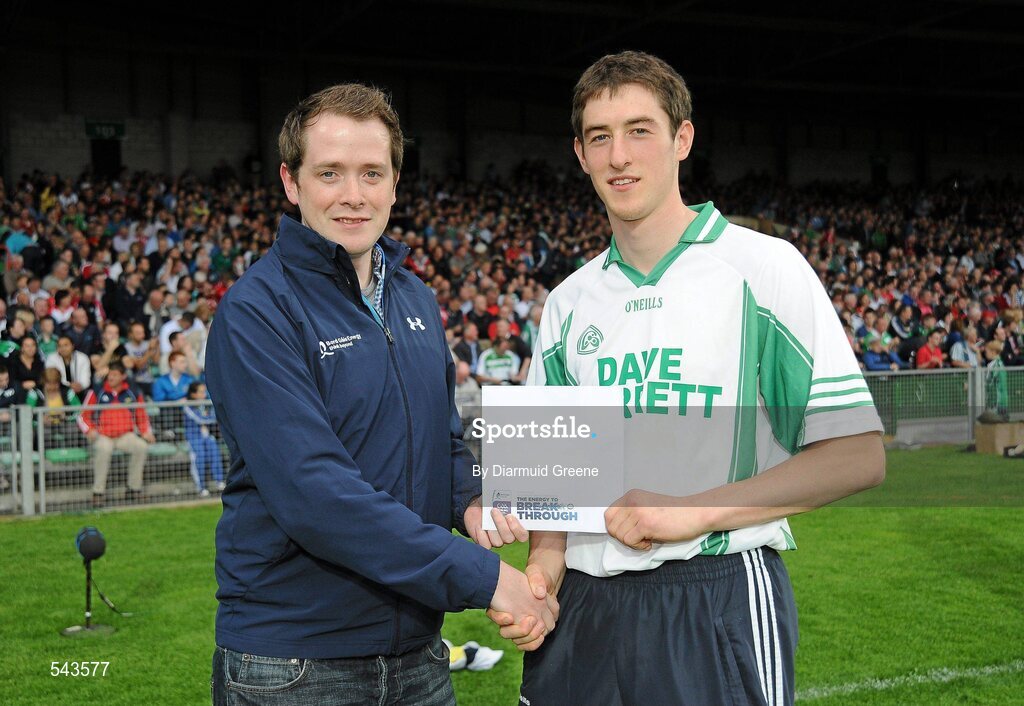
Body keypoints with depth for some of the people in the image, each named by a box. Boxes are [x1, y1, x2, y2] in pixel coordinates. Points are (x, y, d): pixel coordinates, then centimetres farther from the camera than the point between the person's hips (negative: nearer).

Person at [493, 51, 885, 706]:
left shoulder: (764, 266, -4)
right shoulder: (569, 301, 10)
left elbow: (859, 454, -9)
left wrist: (696, 510, -15)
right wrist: (547, 557, -5)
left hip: (719, 604, -4)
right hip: (581, 607, 4)